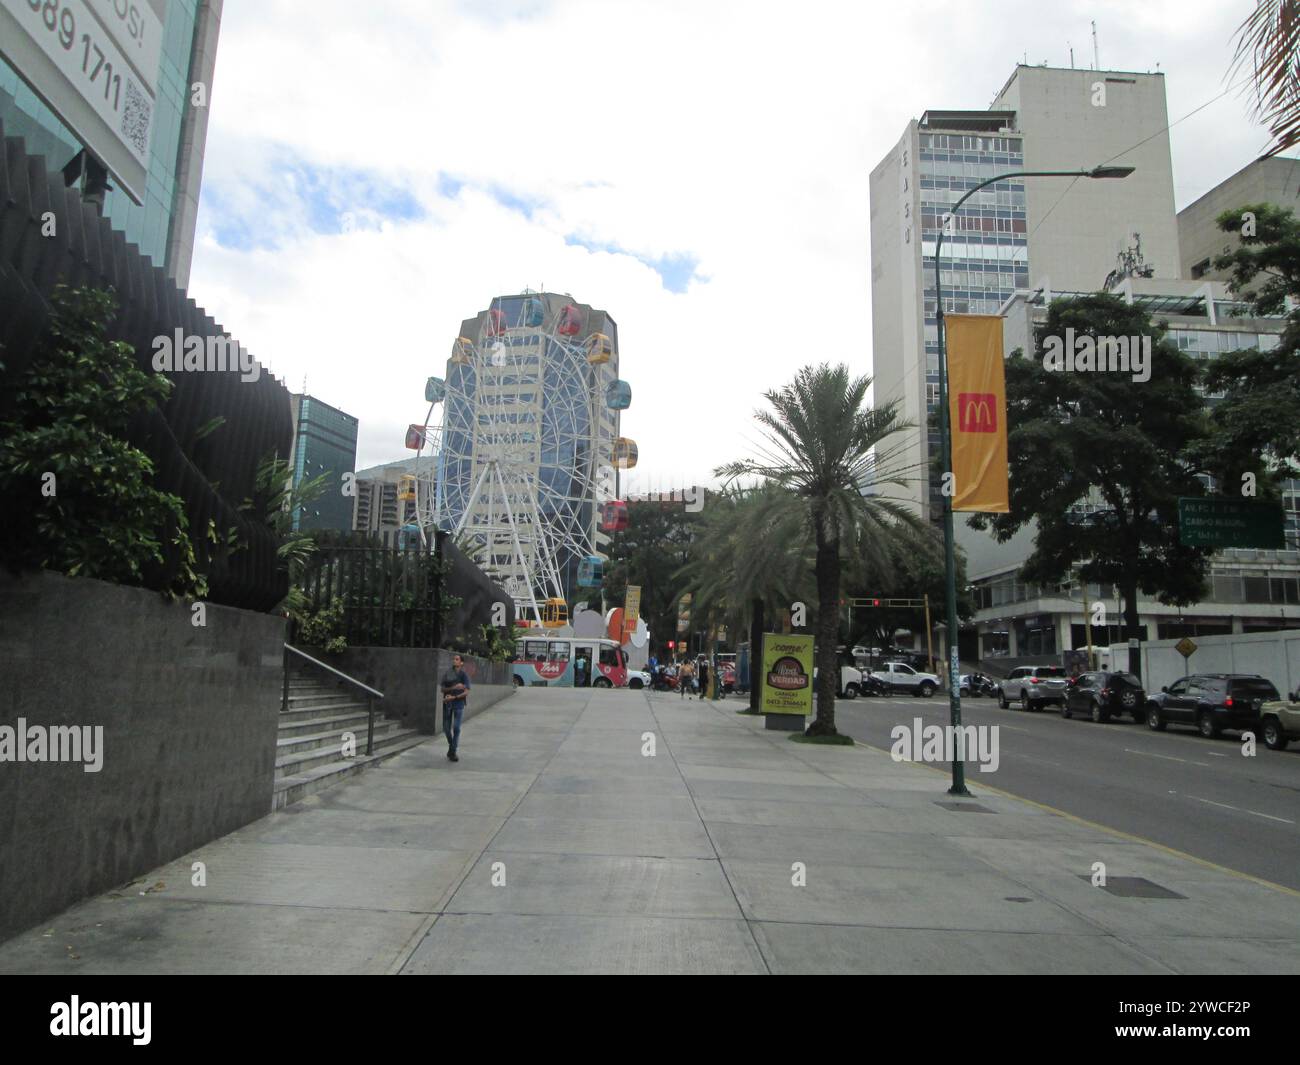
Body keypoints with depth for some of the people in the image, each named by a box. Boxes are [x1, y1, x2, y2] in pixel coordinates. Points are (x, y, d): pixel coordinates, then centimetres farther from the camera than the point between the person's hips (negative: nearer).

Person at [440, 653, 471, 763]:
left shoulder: (464, 675, -1)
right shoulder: (446, 674, 7)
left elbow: (466, 692, -8)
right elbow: (443, 689, 0)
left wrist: (454, 697, -18)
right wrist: (453, 688, -16)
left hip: (459, 703, -3)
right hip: (447, 704, 3)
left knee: (456, 728, -11)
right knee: (446, 728, 7)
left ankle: (452, 752, -5)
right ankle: (451, 745, 32)